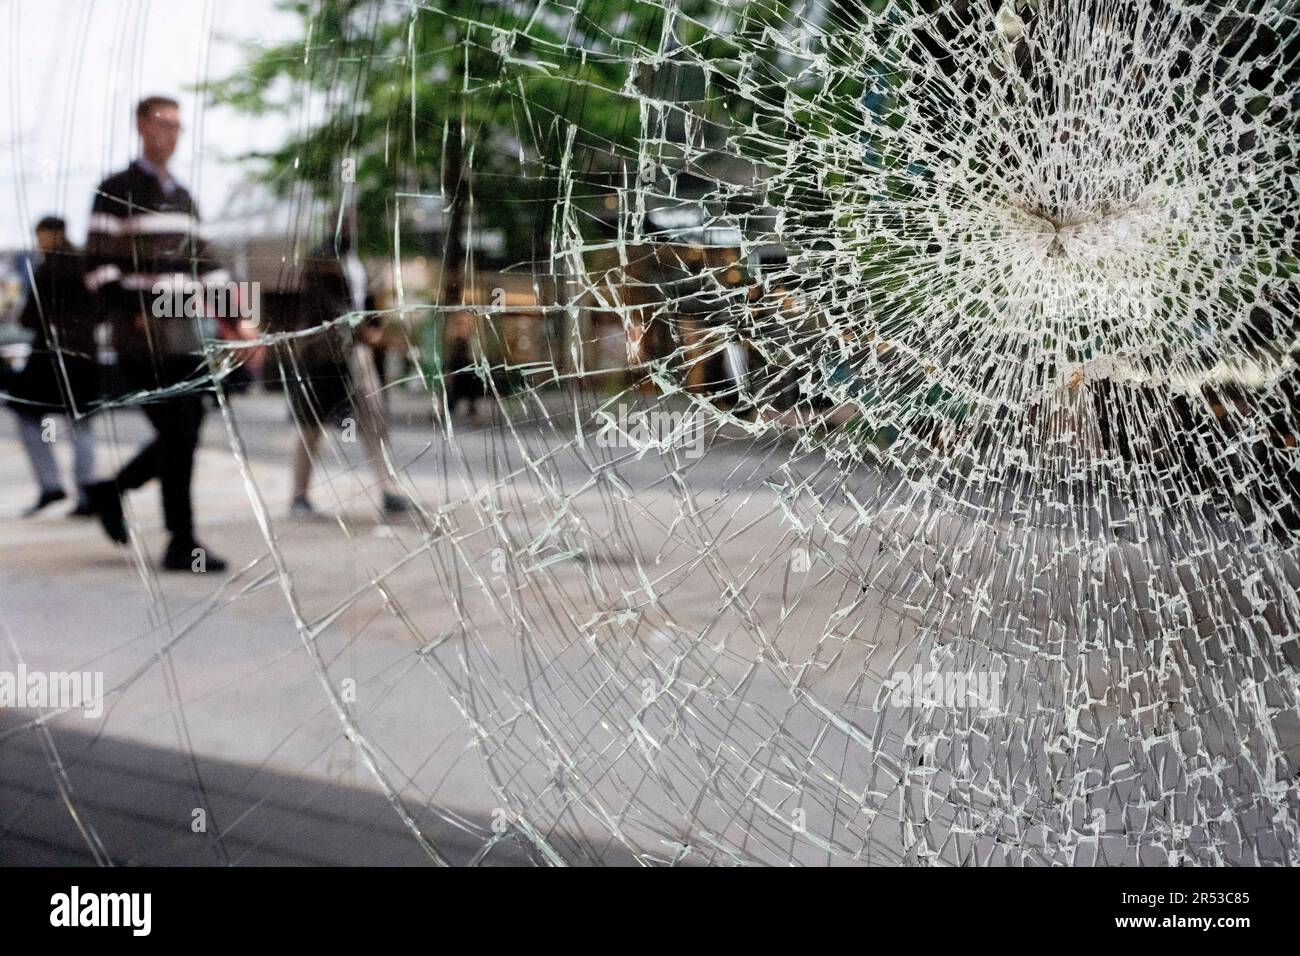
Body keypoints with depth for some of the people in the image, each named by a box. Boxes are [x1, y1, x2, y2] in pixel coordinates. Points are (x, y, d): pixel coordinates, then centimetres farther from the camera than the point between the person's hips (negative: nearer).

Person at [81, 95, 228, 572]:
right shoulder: (117, 192, -2)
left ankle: (111, 490, 28)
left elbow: (203, 265, 21)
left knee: (185, 434, 6)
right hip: (142, 339, -7)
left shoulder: (182, 197, 19)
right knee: (178, 434, -10)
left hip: (185, 336, 7)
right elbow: (98, 265, -8)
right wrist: (134, 313, -18)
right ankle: (182, 545, -3)